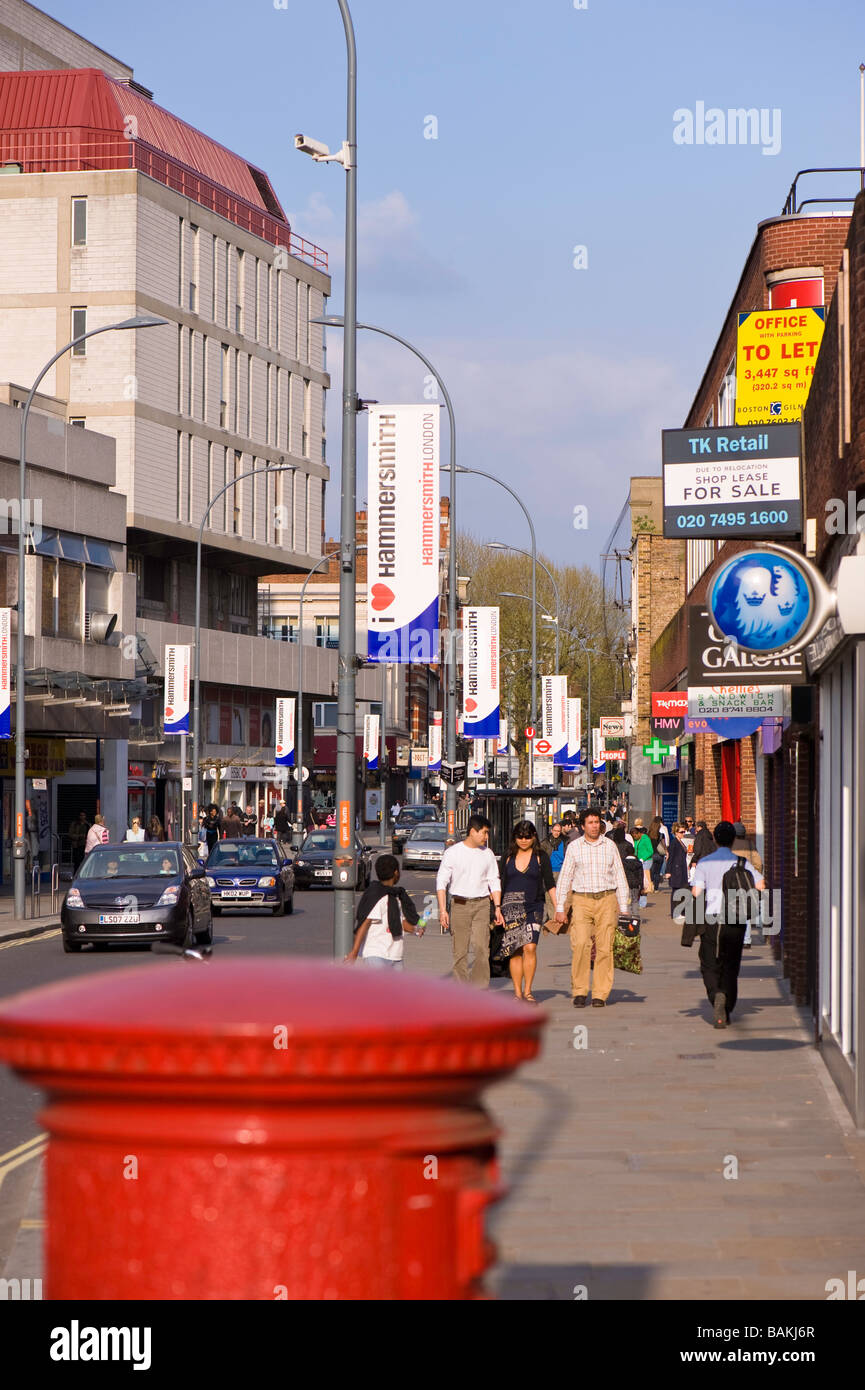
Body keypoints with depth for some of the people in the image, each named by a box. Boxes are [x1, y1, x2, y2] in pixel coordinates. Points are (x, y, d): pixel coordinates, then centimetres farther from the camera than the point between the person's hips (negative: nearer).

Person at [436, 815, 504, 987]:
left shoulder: (487, 854, 10)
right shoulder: (453, 853, 0)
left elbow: (494, 881, 15)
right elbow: (441, 882, -1)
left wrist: (498, 908, 6)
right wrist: (442, 909, -8)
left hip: (481, 904, 2)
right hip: (459, 904, -2)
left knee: (481, 947, -11)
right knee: (460, 950, -1)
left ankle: (480, 989, -11)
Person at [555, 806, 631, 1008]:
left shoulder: (610, 846, 10)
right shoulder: (574, 847, 7)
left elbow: (620, 877, 13)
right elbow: (564, 878, 10)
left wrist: (624, 908, 8)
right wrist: (560, 907, 5)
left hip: (607, 900, 1)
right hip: (582, 900, -1)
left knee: (604, 947, -5)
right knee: (580, 944, -15)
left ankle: (600, 994, 0)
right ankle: (579, 992, -8)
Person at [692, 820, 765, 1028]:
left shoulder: (704, 862, 1)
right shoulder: (742, 863, 3)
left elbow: (696, 892, -9)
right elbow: (760, 885, -6)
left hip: (711, 919, -1)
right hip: (735, 923, 1)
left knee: (710, 966, 8)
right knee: (731, 966, 13)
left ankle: (717, 994, -21)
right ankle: (726, 1011, 6)